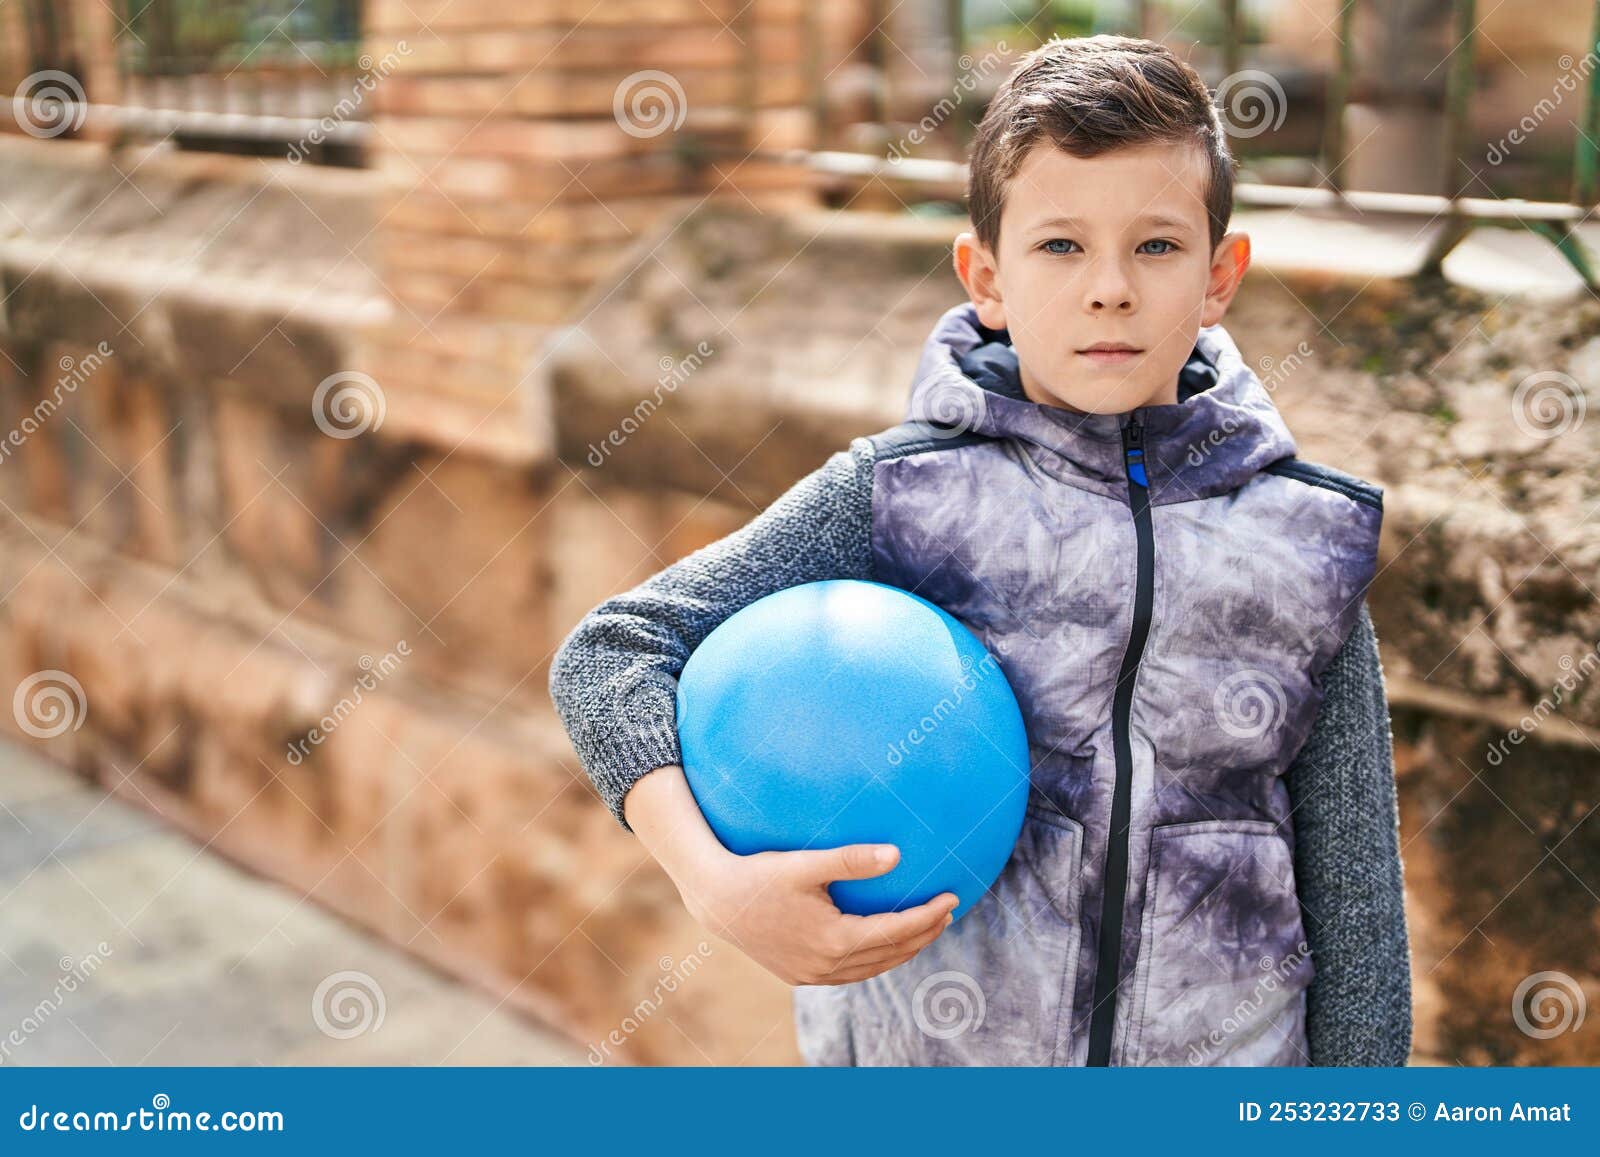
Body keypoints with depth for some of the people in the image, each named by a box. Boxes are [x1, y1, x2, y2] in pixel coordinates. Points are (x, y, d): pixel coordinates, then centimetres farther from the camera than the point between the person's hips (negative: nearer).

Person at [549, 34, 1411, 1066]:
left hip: (1221, 1058, 2)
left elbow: (1354, 898, 1)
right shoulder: (904, 490, -11)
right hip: (917, 1053, -1)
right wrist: (718, 883, -28)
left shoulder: (1303, 543, -4)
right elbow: (609, 653, -13)